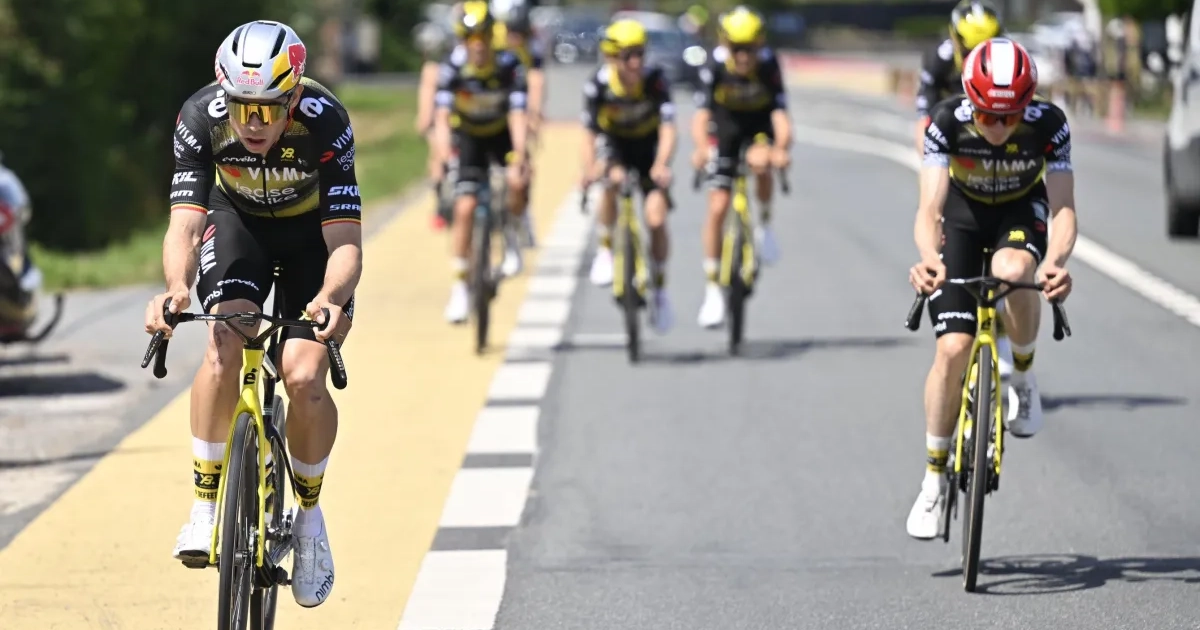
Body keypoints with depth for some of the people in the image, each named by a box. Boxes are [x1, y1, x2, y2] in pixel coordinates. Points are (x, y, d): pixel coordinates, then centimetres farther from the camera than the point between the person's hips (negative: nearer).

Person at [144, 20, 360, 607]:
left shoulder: (326, 123, -34)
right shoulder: (201, 119, -30)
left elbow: (345, 243, -36)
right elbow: (184, 224, -35)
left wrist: (331, 299, -57)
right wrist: (175, 288, -55)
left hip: (312, 233, -1)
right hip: (237, 222, 1)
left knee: (305, 379, -17)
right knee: (226, 345, -26)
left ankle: (309, 513, 8)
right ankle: (206, 504, -14)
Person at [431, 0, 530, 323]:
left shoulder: (509, 66, -27)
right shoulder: (452, 67, -25)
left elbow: (518, 115, -33)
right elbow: (442, 114, -33)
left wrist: (518, 161, -46)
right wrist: (443, 152, -51)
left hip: (502, 133, 0)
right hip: (468, 136, 0)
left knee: (518, 185, -27)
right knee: (465, 208, -12)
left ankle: (511, 237, 5)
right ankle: (460, 287, -3)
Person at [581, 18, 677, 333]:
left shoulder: (655, 79, -28)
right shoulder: (599, 83, -26)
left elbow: (667, 128, -34)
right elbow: (590, 135, -22)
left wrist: (662, 164, -53)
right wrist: (589, 169, -42)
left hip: (648, 145, 0)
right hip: (614, 142, 0)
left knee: (656, 219, -12)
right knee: (613, 180, -36)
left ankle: (659, 291, 9)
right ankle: (605, 251, -15)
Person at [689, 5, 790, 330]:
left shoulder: (768, 64, -28)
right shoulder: (715, 65, -27)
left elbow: (780, 113, -35)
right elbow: (701, 113, -33)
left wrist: (781, 148, -55)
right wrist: (701, 148, -53)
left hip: (760, 124, 0)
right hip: (726, 125, 0)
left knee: (760, 162, -34)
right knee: (717, 208, -7)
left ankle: (765, 226, -4)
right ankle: (712, 288, 3)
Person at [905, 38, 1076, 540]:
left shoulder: (1048, 124, -29)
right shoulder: (948, 121, -29)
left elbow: (1063, 208, -31)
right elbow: (930, 208, -35)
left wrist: (1056, 262, -52)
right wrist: (929, 259, -57)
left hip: (1022, 212, 0)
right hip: (964, 213, 0)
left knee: (1013, 270, -37)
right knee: (953, 347, -13)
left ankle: (1024, 376, -7)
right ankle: (934, 477, 3)